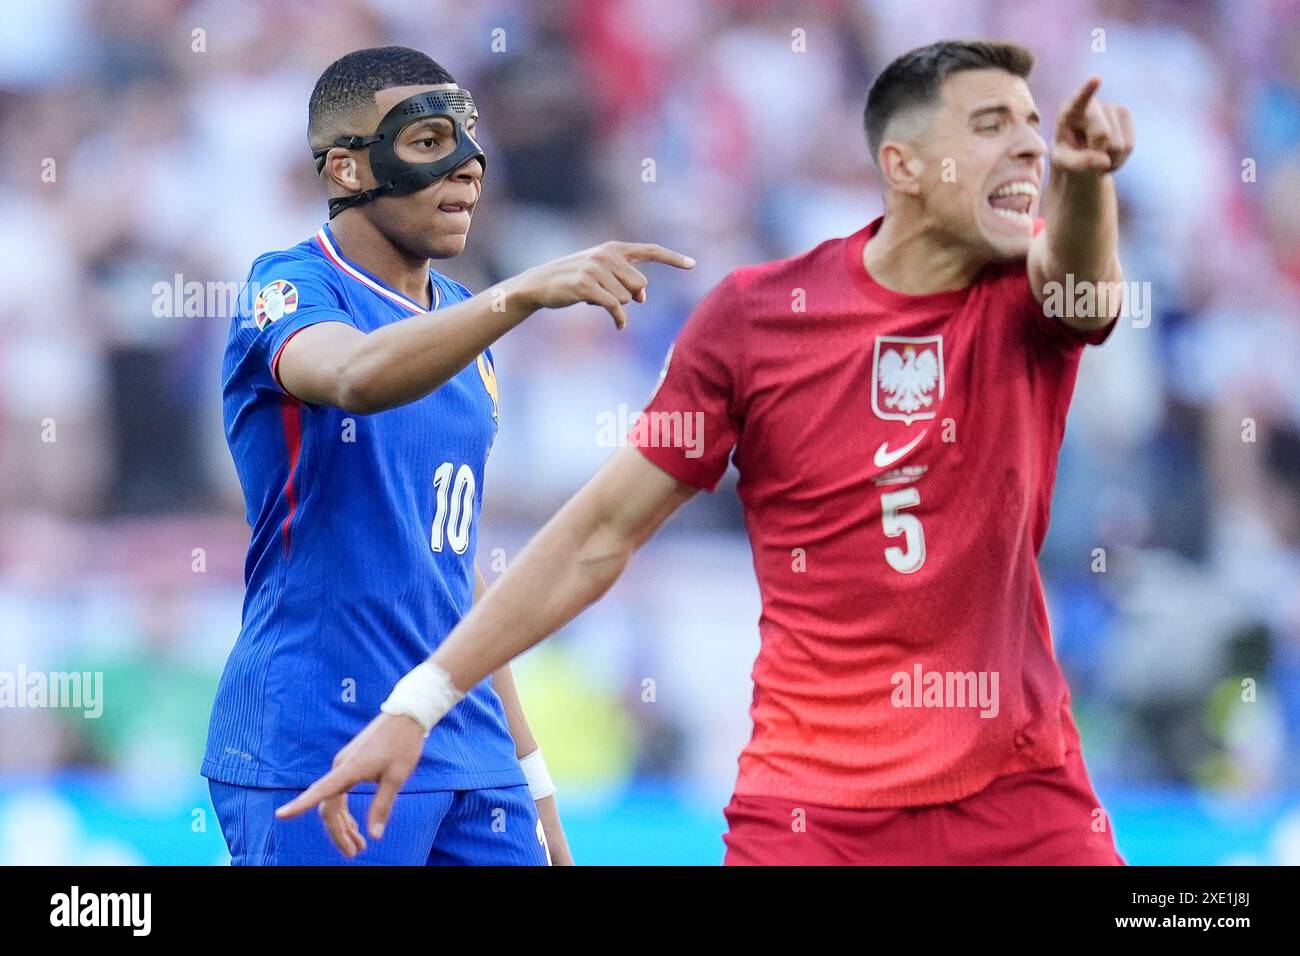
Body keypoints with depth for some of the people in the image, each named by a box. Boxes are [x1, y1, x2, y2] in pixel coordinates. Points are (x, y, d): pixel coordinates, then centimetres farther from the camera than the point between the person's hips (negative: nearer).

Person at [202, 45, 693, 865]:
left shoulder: (459, 322, 16)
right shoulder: (291, 289, -7)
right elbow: (358, 377, -32)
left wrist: (527, 769, 19)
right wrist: (527, 291, -45)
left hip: (469, 756, 7)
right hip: (319, 753, -7)